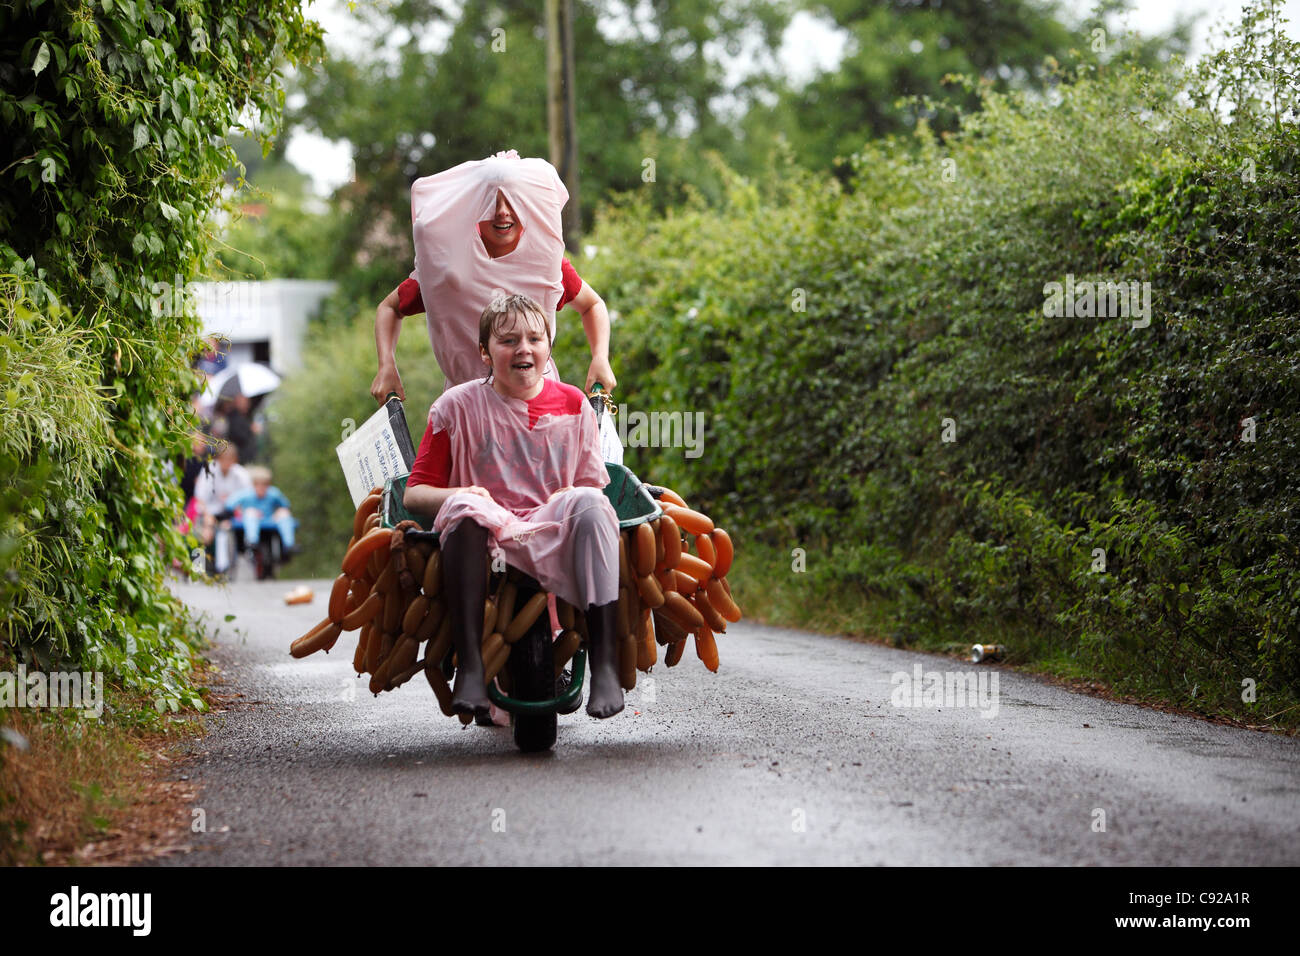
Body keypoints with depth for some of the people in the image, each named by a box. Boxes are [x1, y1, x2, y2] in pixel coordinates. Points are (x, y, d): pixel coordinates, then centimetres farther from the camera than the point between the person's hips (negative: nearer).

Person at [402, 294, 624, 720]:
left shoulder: (573, 405, 11)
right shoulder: (458, 406, 5)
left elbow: (593, 486, 12)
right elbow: (414, 494, 5)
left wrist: (572, 502, -12)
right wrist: (459, 497, -17)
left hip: (555, 541, 1)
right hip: (486, 541, -1)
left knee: (588, 502, -30)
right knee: (463, 505, -33)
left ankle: (605, 665, -38)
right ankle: (469, 668, -39)